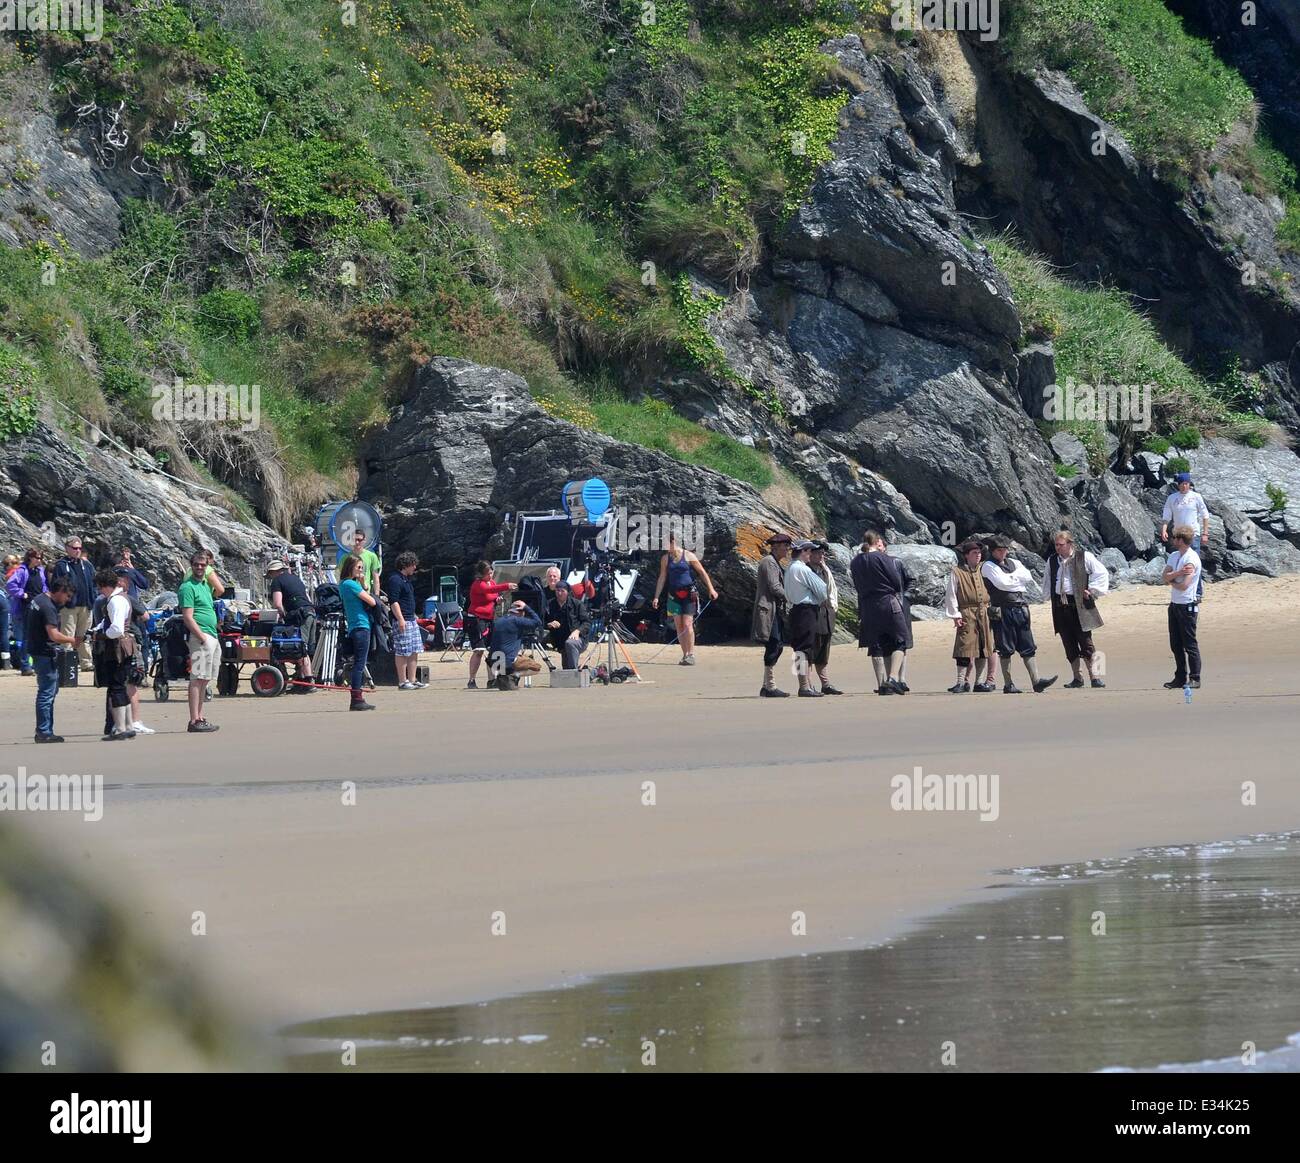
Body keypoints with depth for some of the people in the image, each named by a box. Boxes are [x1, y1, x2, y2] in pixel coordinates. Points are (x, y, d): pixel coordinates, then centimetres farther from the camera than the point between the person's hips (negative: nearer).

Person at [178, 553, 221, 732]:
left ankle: (200, 718, 15)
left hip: (213, 637, 9)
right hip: (200, 637, -9)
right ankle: (194, 721, -13)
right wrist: (203, 637, -20)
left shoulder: (205, 585, 18)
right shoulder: (188, 587, -9)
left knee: (204, 679, 11)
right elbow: (188, 617, -16)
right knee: (197, 678, -10)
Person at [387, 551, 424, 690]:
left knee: (414, 652, 9)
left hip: (411, 620, 10)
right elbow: (393, 602, -18)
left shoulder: (406, 579, 19)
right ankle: (402, 682, -4)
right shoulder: (395, 579, -12)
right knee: (402, 652, -7)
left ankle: (412, 680, 14)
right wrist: (400, 620, -22)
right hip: (402, 621, -10)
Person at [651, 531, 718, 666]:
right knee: (679, 626, 3)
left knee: (687, 625, -11)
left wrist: (711, 589, -1)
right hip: (675, 595, 4)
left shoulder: (688, 556, -4)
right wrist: (656, 597, 7)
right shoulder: (665, 559, 6)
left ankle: (691, 655, -7)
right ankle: (685, 655, 9)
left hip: (689, 594, -4)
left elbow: (702, 572, 1)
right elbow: (662, 578, 12)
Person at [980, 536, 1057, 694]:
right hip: (1002, 612, -5)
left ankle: (1036, 681, -3)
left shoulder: (1013, 563, 18)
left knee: (1028, 648, 0)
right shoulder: (988, 566, 0)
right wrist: (1018, 579, 1)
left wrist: (1011, 579, -4)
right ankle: (1008, 684, 2)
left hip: (1020, 609, 5)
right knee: (1006, 650, -3)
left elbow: (1029, 579, 4)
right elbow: (1001, 583, -15)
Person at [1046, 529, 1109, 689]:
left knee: (1086, 643, -6)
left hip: (1079, 605, -4)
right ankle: (1077, 678, 13)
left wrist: (1092, 591, -3)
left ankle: (1094, 677, -3)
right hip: (1060, 607, 5)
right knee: (1069, 645, 5)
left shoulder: (1084, 557, -2)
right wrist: (1049, 596, 14)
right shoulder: (1052, 561, 12)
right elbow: (1049, 581, 27)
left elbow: (1102, 573, 1)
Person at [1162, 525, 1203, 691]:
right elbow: (1166, 577, 1)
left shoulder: (1191, 559, -14)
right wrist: (1178, 573, -17)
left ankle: (1195, 679, -2)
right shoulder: (1174, 556, 12)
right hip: (1174, 603, 8)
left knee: (1190, 644, -5)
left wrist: (1171, 580, -2)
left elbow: (1184, 585, -20)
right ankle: (1180, 677, 18)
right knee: (1176, 644, 11)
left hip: (1187, 605, -8)